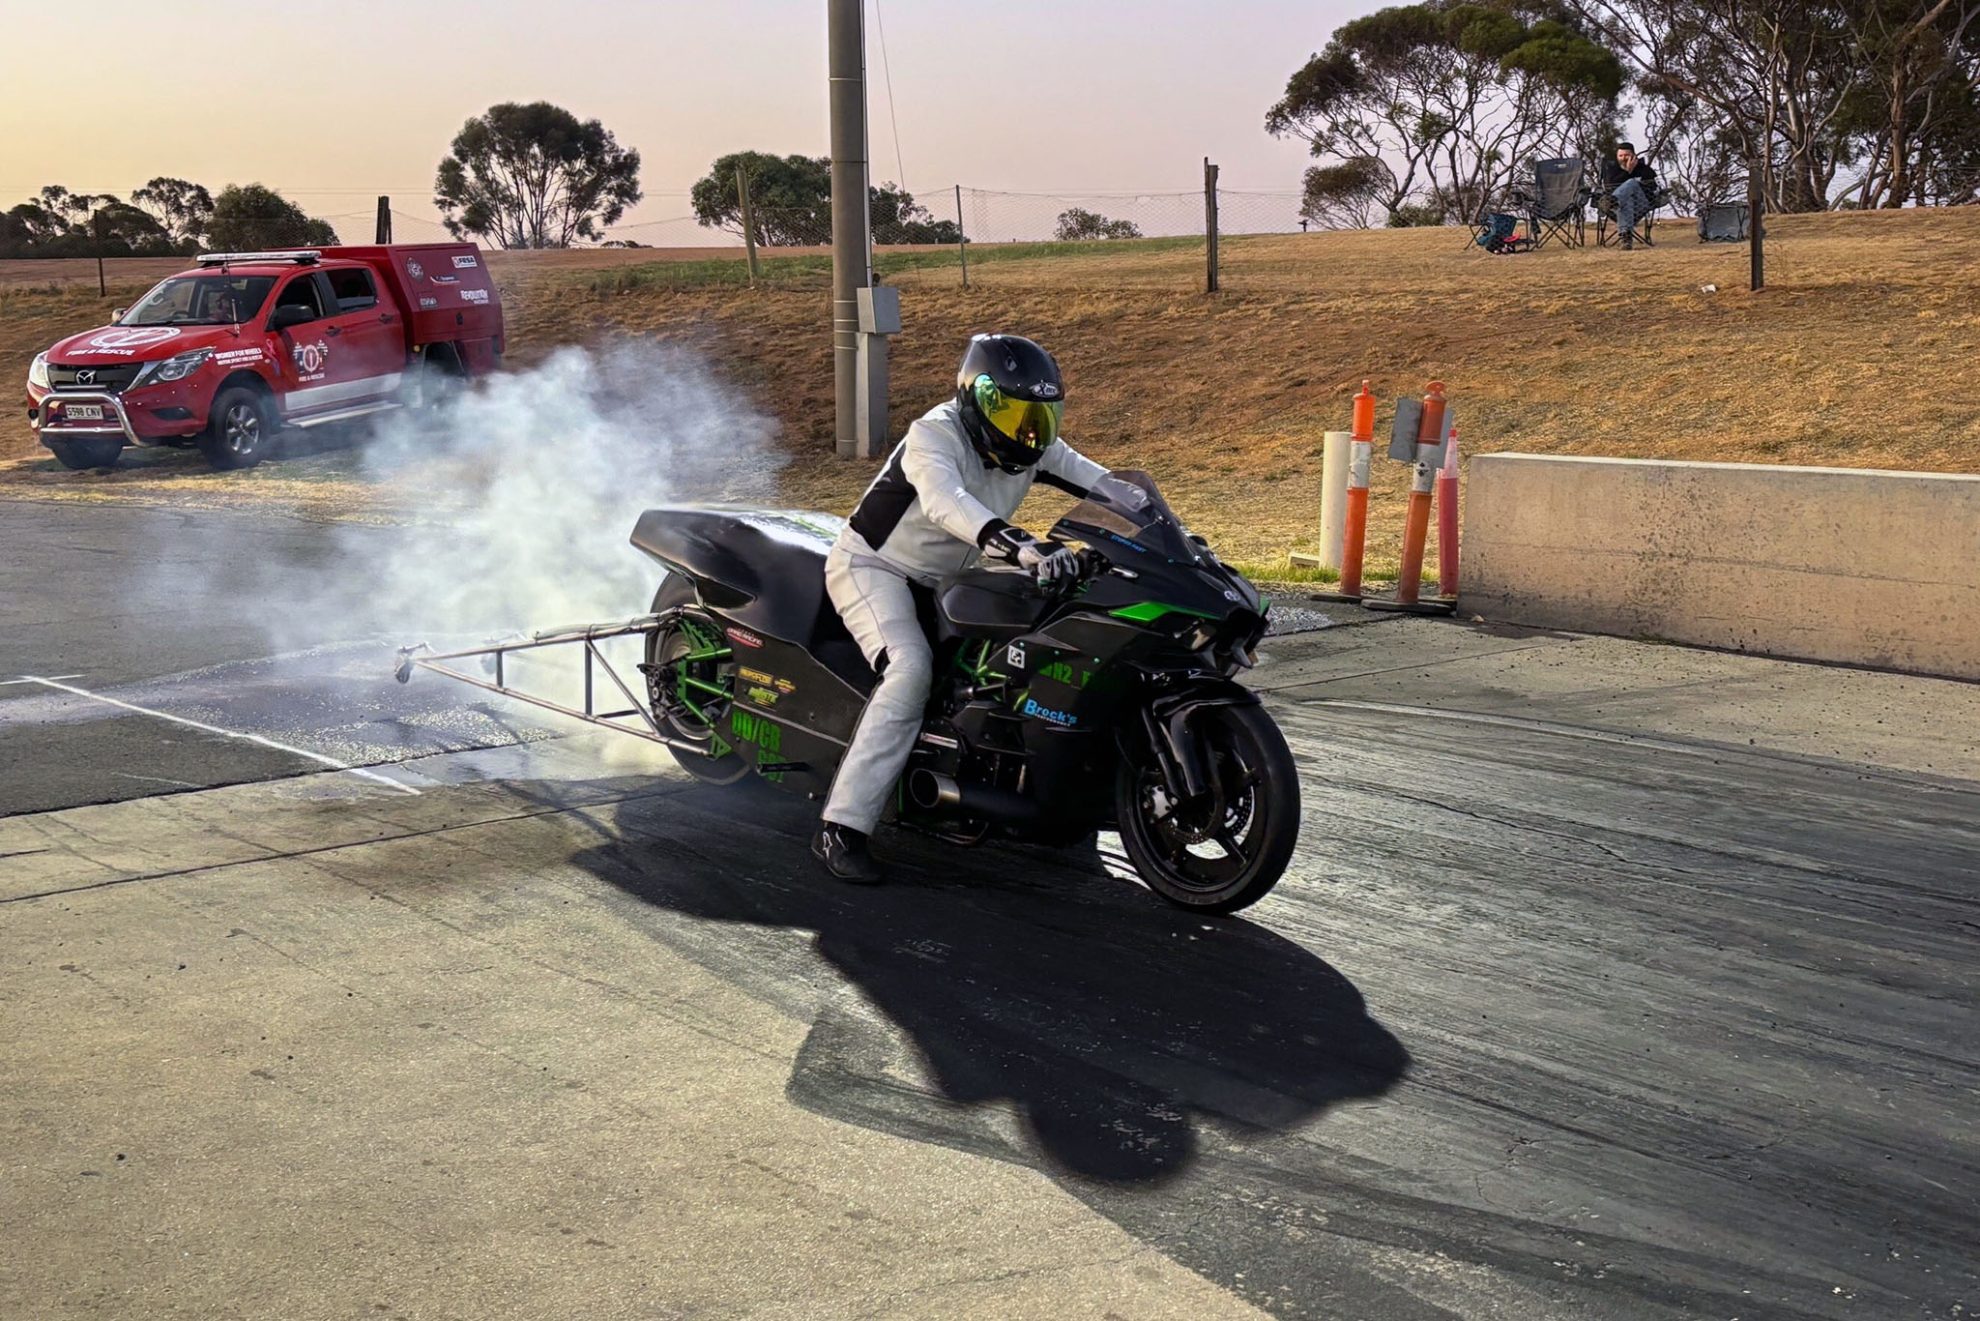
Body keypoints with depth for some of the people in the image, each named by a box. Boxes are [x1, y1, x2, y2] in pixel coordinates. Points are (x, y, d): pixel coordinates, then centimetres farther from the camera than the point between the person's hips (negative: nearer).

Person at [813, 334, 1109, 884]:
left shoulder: (1031, 447, -3)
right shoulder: (934, 434, -25)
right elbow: (945, 502, -45)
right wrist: (1021, 547, -60)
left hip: (943, 579, 8)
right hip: (871, 565, -8)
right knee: (911, 671, -30)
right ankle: (841, 828, -32)